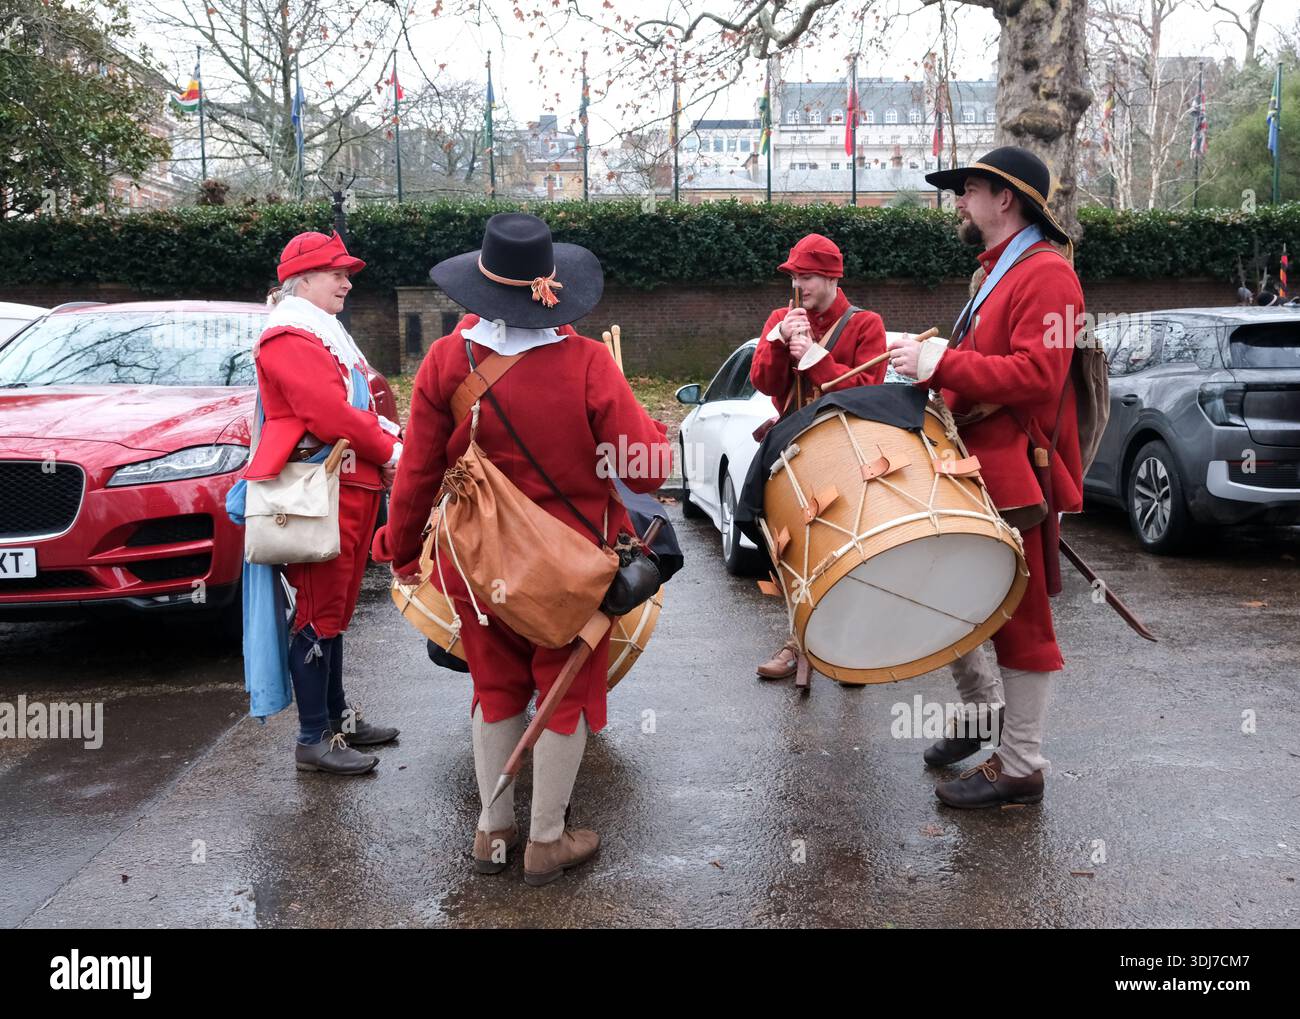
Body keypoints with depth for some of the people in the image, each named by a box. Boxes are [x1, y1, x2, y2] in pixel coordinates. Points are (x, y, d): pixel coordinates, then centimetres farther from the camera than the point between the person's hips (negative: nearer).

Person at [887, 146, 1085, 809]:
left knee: (1020, 620, -1)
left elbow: (1034, 376, -23)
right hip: (972, 467, 10)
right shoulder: (995, 273, 20)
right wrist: (930, 361, 6)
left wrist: (942, 364, -23)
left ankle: (1019, 769, 10)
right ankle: (982, 709, 37)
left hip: (1014, 474, -10)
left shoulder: (1045, 274, -11)